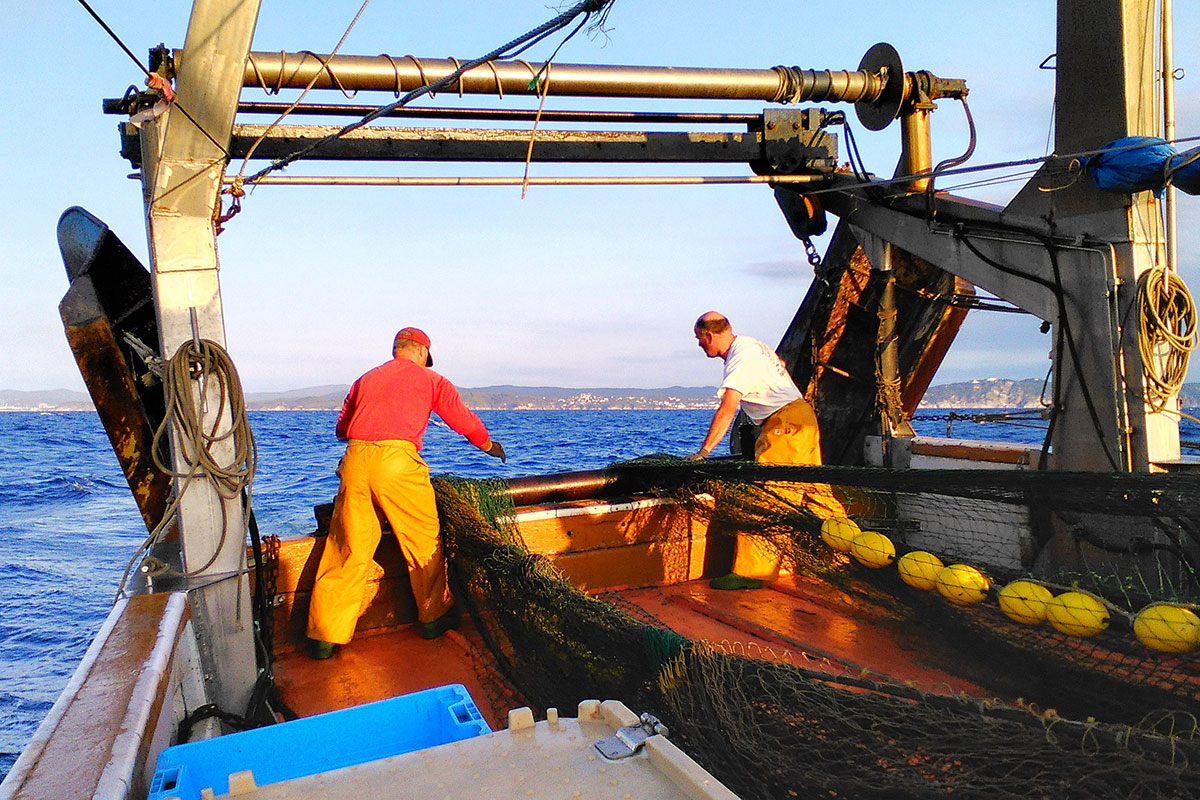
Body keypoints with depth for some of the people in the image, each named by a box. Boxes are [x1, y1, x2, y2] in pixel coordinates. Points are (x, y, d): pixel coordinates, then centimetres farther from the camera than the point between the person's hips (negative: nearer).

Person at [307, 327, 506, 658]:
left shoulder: (365, 380, 24)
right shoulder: (430, 379, 14)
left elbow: (341, 428, 28)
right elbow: (465, 421, 20)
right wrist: (489, 445, 39)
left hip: (355, 460, 4)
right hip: (396, 460, -4)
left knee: (346, 550, 7)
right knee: (424, 544, 12)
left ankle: (325, 637, 10)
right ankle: (434, 617, 25)